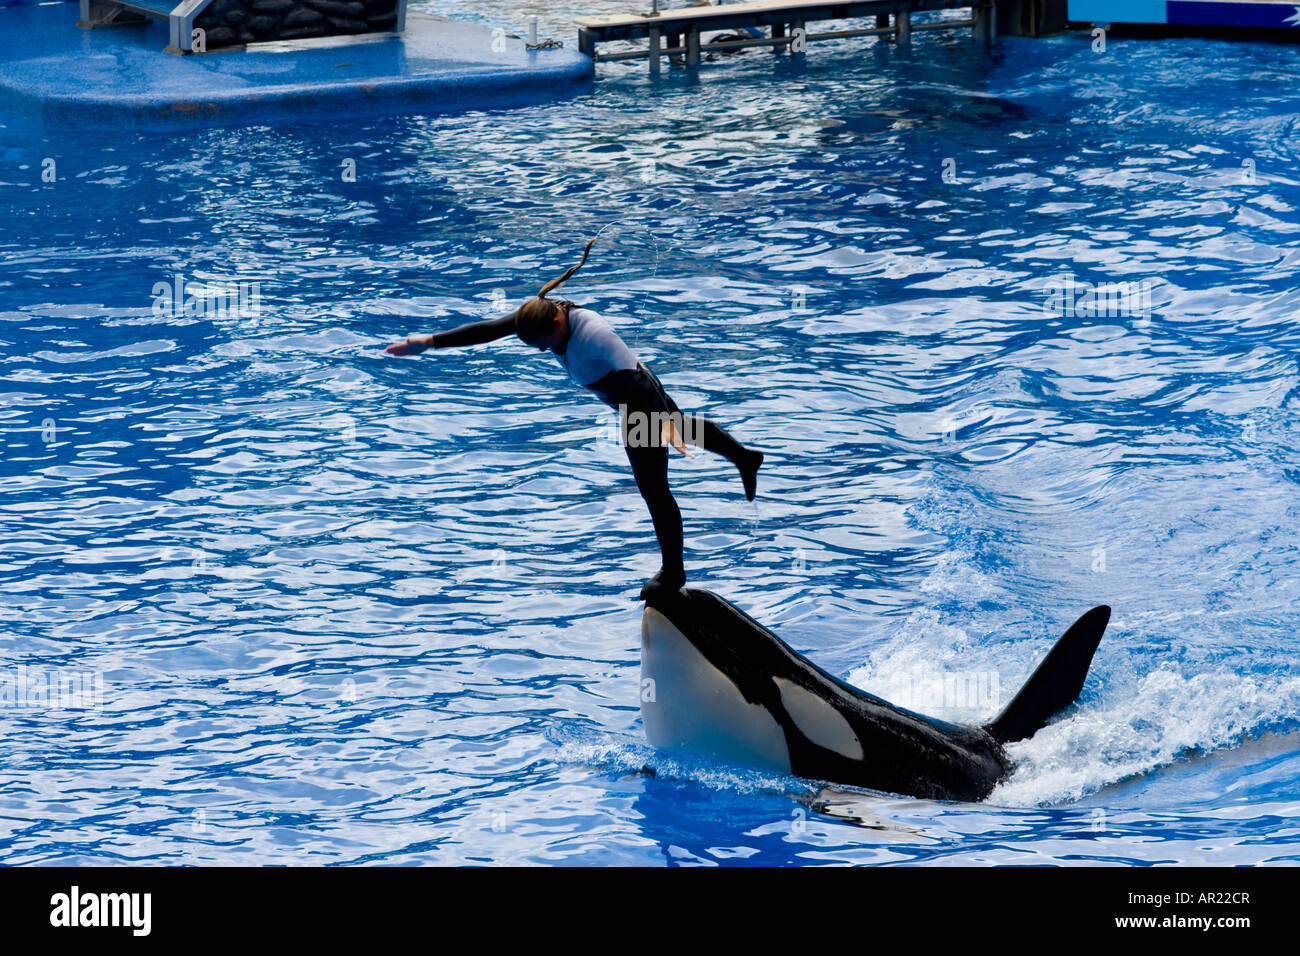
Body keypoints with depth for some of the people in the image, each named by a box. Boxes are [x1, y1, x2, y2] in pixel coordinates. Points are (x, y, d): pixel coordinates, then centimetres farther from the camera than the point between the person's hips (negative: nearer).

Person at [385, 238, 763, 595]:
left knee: (654, 490, 4)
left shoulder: (594, 335, -39)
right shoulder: (540, 312, -16)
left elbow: (639, 380, -44)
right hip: (628, 401, 9)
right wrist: (430, 342, -18)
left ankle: (673, 572, 21)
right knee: (688, 427, 34)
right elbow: (487, 330, -15)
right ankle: (745, 458, 60)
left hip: (644, 400, -9)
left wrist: (666, 423, -54)